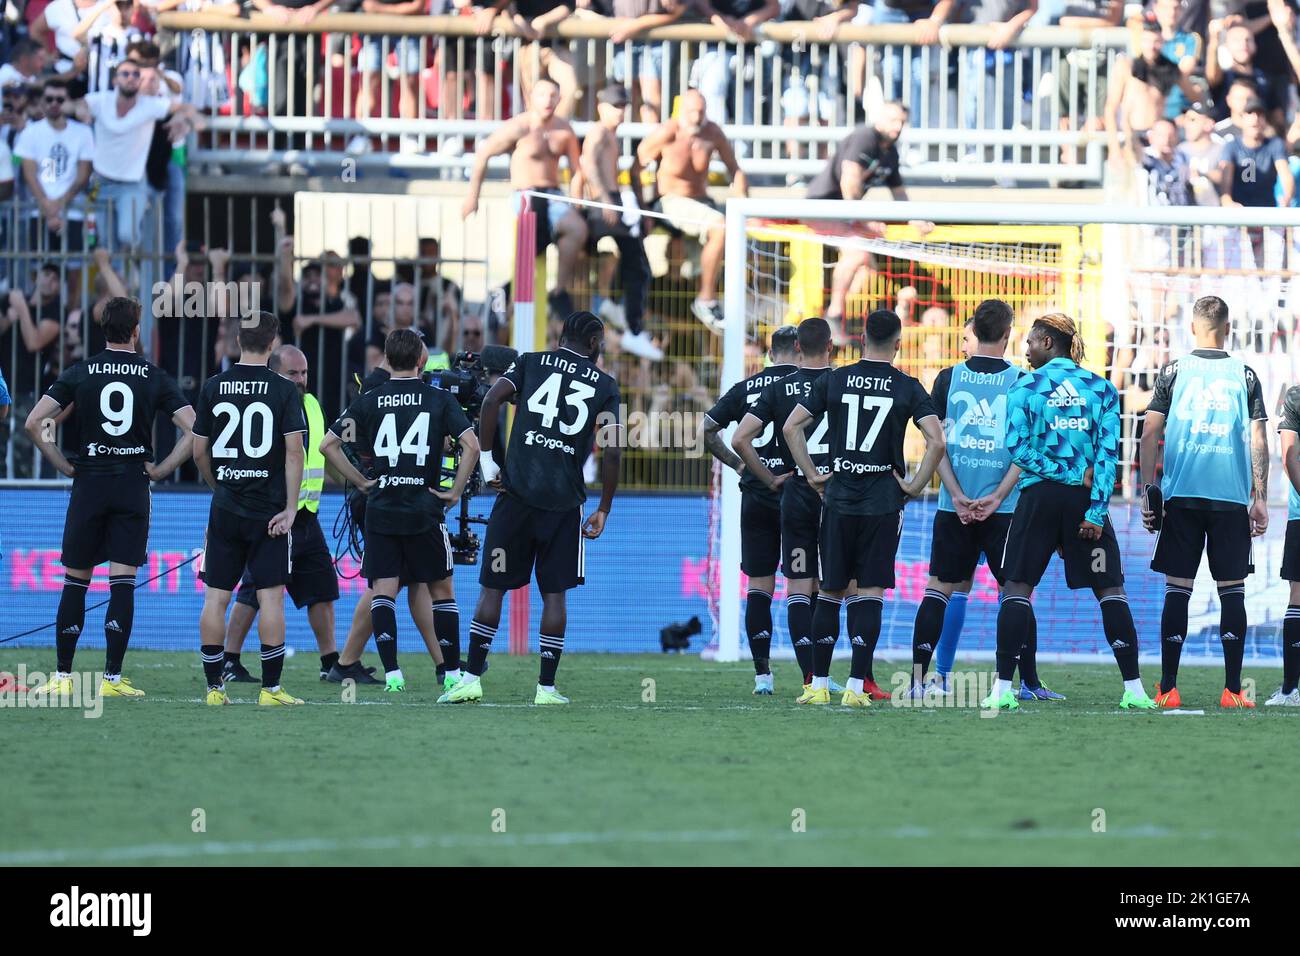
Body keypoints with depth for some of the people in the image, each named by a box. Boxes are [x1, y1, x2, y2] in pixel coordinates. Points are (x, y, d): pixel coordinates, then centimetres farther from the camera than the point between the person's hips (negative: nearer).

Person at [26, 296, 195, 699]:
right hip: (133, 485, 0)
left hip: (88, 484, 0)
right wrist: (161, 469, 2)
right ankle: (112, 678, -3)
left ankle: (63, 676, 7)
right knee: (123, 582, 0)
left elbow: (34, 422, -6)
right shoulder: (154, 377, 0)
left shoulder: (80, 373, 0)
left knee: (75, 581, 7)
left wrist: (64, 465, 1)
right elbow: (193, 428, -6)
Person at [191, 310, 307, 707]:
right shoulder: (284, 390, -6)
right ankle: (271, 688, -1)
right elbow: (294, 451, -12)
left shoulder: (213, 387, 2)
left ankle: (214, 687, 5)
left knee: (216, 597, 5)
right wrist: (290, 508, -9)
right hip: (269, 508, -2)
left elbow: (199, 452, 6)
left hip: (225, 508, 2)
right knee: (271, 596, 1)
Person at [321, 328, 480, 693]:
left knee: (383, 591, 2)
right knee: (440, 589, 11)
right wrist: (456, 492, -1)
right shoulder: (440, 400, -1)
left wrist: (359, 481, 7)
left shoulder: (368, 401, 3)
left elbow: (328, 445, 0)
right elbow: (471, 445, -10)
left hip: (380, 511, 1)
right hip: (425, 510, -1)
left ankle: (392, 673, -9)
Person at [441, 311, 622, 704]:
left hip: (518, 493, 0)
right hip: (564, 501, 0)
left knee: (493, 587, 5)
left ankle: (472, 678, 1)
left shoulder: (531, 362, 9)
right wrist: (603, 510, 6)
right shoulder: (605, 385, 7)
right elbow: (613, 450, -2)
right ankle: (546, 688, 4)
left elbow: (493, 399, -8)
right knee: (554, 594, 7)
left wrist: (487, 459, -2)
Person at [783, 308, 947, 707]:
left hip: (838, 497, 2)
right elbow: (936, 441, -12)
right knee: (870, 594, 0)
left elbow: (791, 426, 0)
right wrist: (915, 485, -2)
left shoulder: (833, 380, 2)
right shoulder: (908, 388, -3)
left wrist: (812, 475, 5)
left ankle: (819, 685, 10)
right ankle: (857, 686, -6)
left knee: (830, 591, 10)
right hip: (884, 502, -2)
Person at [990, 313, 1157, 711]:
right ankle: (1134, 689, 1)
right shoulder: (1101, 389, 6)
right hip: (1086, 499, 2)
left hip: (1039, 495, -2)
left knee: (1017, 587, 4)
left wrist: (1069, 473, -5)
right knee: (1110, 589, 6)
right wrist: (1096, 511, -6)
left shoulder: (1025, 387, 1)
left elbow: (1016, 447, -8)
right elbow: (1108, 453, -2)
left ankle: (1002, 689, -4)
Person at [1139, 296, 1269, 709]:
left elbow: (1150, 434, 1)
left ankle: (1168, 689, 1)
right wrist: (1260, 499, 2)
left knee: (1177, 589, 3)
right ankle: (1232, 690, 1)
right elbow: (1258, 440, 0)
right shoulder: (1245, 376, 4)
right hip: (1232, 498, 0)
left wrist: (1147, 492, 5)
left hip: (1181, 496, 0)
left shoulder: (1173, 372, 4)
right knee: (1232, 591, 4)